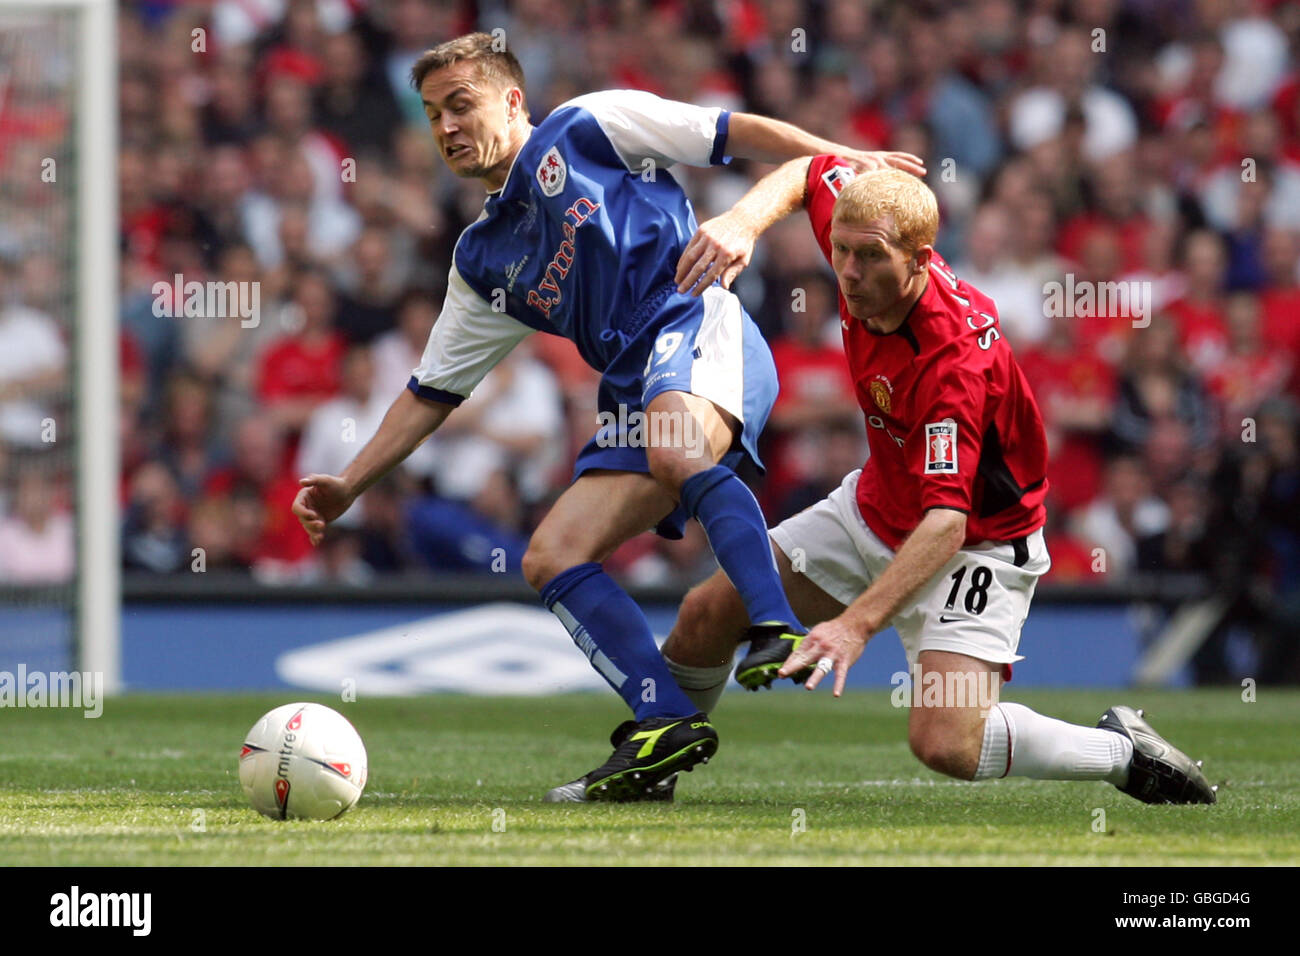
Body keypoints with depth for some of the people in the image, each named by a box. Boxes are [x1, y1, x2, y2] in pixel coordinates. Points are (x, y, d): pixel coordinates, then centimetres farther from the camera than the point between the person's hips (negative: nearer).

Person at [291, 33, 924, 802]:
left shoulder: (585, 129, 9)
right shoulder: (483, 262, 26)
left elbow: (731, 133, 7)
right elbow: (433, 391, 29)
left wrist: (850, 163, -2)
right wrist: (350, 486, 21)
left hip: (700, 331, -8)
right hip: (639, 398, 8)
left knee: (673, 445, -39)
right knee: (550, 558, -7)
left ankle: (783, 632, -46)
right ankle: (665, 726, -17)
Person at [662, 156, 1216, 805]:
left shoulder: (955, 360, -36)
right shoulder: (866, 239, -15)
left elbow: (946, 521, -42)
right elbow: (808, 172, 6)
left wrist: (857, 623, -53)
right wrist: (741, 222, -15)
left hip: (976, 544, -8)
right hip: (874, 507, 8)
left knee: (947, 743, -27)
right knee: (705, 617, 4)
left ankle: (1122, 749, -3)